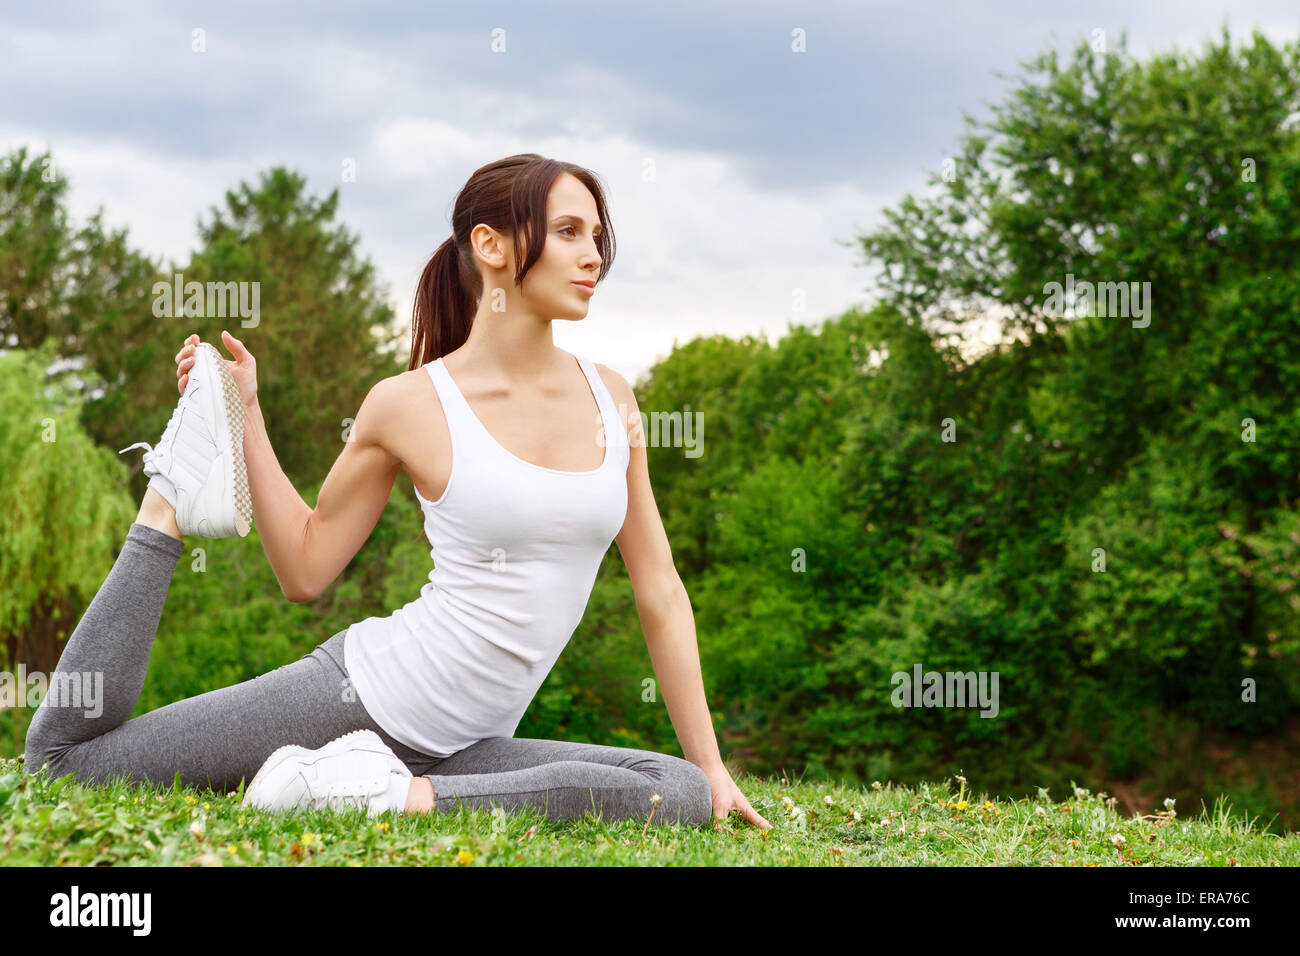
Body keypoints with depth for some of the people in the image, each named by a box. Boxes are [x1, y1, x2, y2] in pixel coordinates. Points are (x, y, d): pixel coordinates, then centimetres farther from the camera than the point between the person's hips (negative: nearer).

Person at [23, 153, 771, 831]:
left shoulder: (610, 398, 3)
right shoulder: (412, 405, -8)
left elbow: (660, 589, 8)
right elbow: (306, 572, 2)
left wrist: (711, 767, 7)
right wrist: (246, 414, -7)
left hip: (456, 746, 4)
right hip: (365, 687, -4)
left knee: (687, 796, -23)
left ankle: (404, 797, -16)